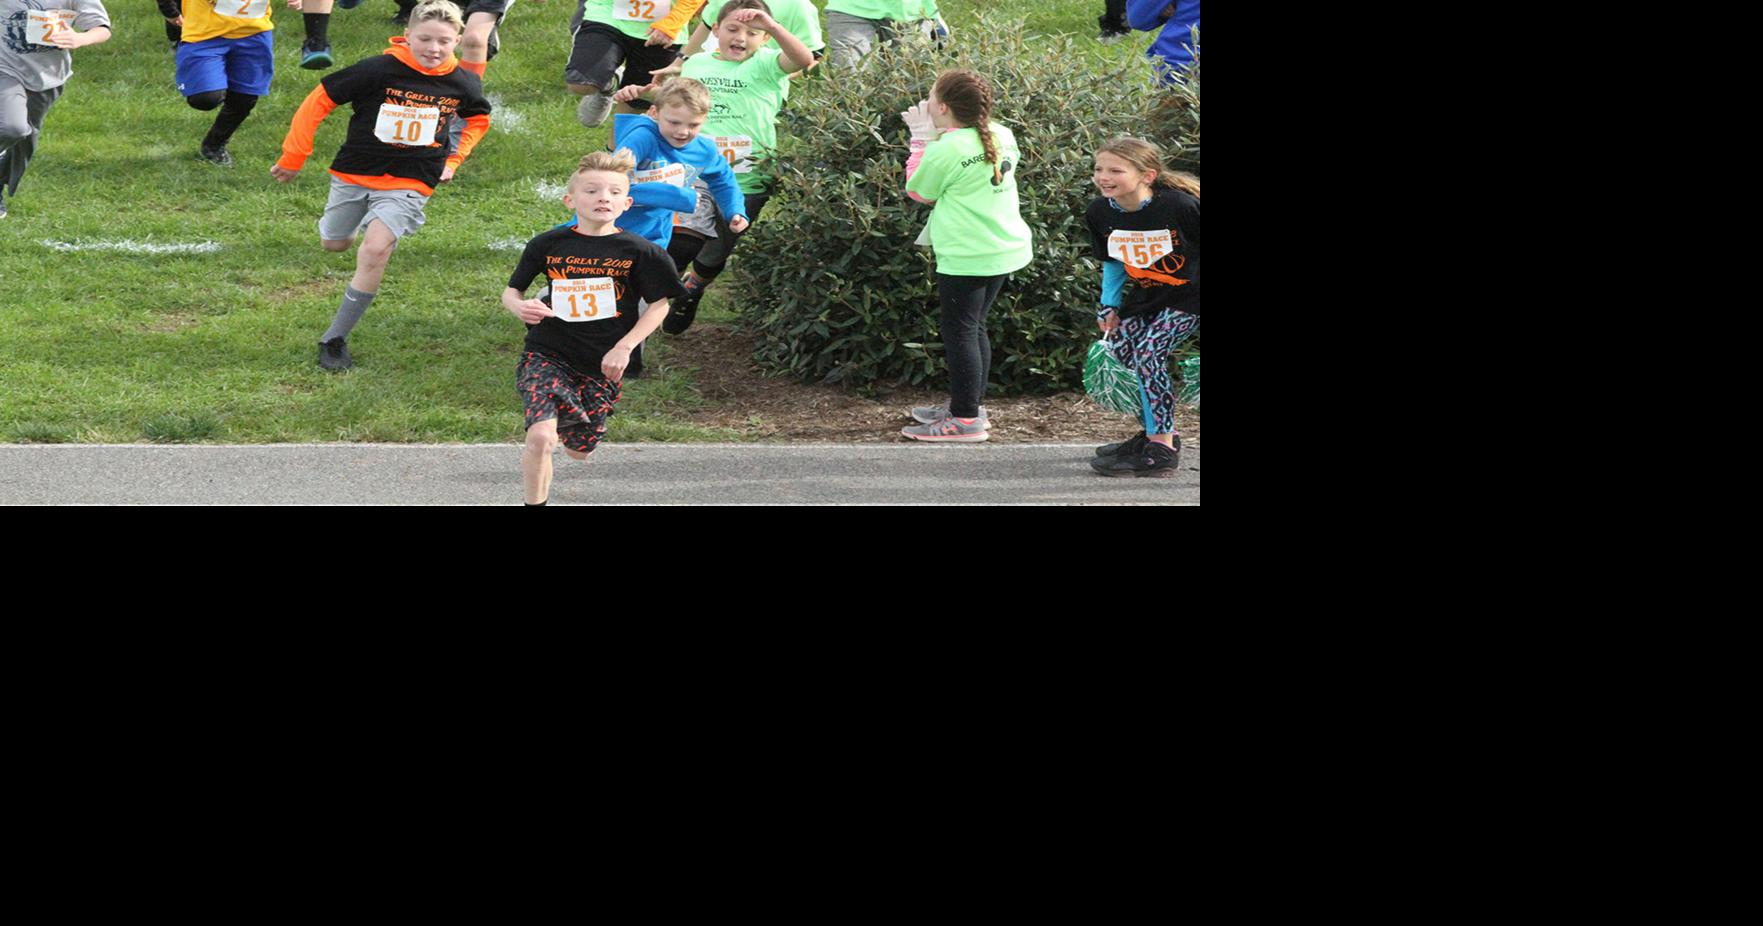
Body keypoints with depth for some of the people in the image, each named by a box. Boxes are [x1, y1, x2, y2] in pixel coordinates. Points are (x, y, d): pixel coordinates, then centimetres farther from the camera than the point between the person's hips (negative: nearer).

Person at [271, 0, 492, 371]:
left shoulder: (462, 84, -7)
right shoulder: (380, 71, -18)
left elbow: (478, 118, 19)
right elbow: (320, 100, -11)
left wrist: (454, 160, 7)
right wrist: (293, 156, -9)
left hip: (408, 183, -1)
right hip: (355, 173, 1)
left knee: (374, 253, -21)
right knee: (334, 244, 20)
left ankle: (334, 339, -10)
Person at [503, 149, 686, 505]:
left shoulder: (638, 252, -7)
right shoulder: (547, 246, -5)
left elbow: (659, 305, 1)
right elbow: (511, 291, 7)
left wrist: (623, 347, -9)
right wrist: (520, 307, -17)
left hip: (601, 366, 2)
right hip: (547, 356, -2)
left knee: (580, 449, 15)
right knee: (540, 437, -24)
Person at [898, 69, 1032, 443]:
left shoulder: (945, 150, -19)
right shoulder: (1001, 137, 2)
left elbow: (919, 192, -3)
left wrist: (921, 140, 3)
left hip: (966, 257, -8)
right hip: (1004, 249, 8)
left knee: (960, 332, 0)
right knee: (974, 328, 20)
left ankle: (965, 420, 2)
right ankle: (968, 403, 30)